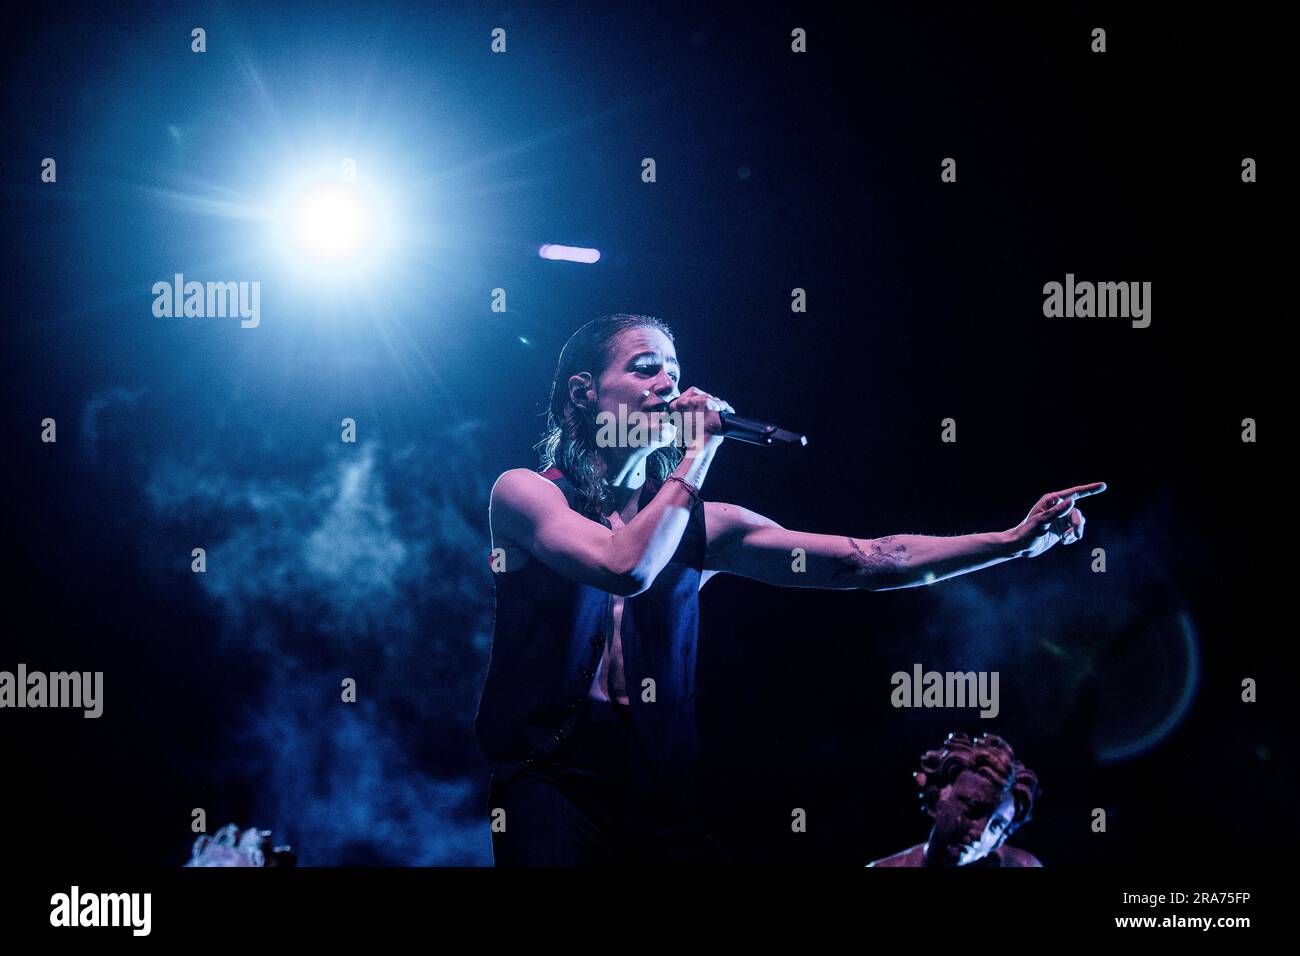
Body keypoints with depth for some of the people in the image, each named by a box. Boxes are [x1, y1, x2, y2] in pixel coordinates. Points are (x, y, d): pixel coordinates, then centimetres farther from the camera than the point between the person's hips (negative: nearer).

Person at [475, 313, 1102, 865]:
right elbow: (624, 567, -21)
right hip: (554, 779, -4)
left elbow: (866, 561, 6)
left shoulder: (700, 523, 10)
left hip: (664, 793, 4)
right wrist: (697, 456, -10)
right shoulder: (526, 493, -1)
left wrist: (1015, 541, -1)